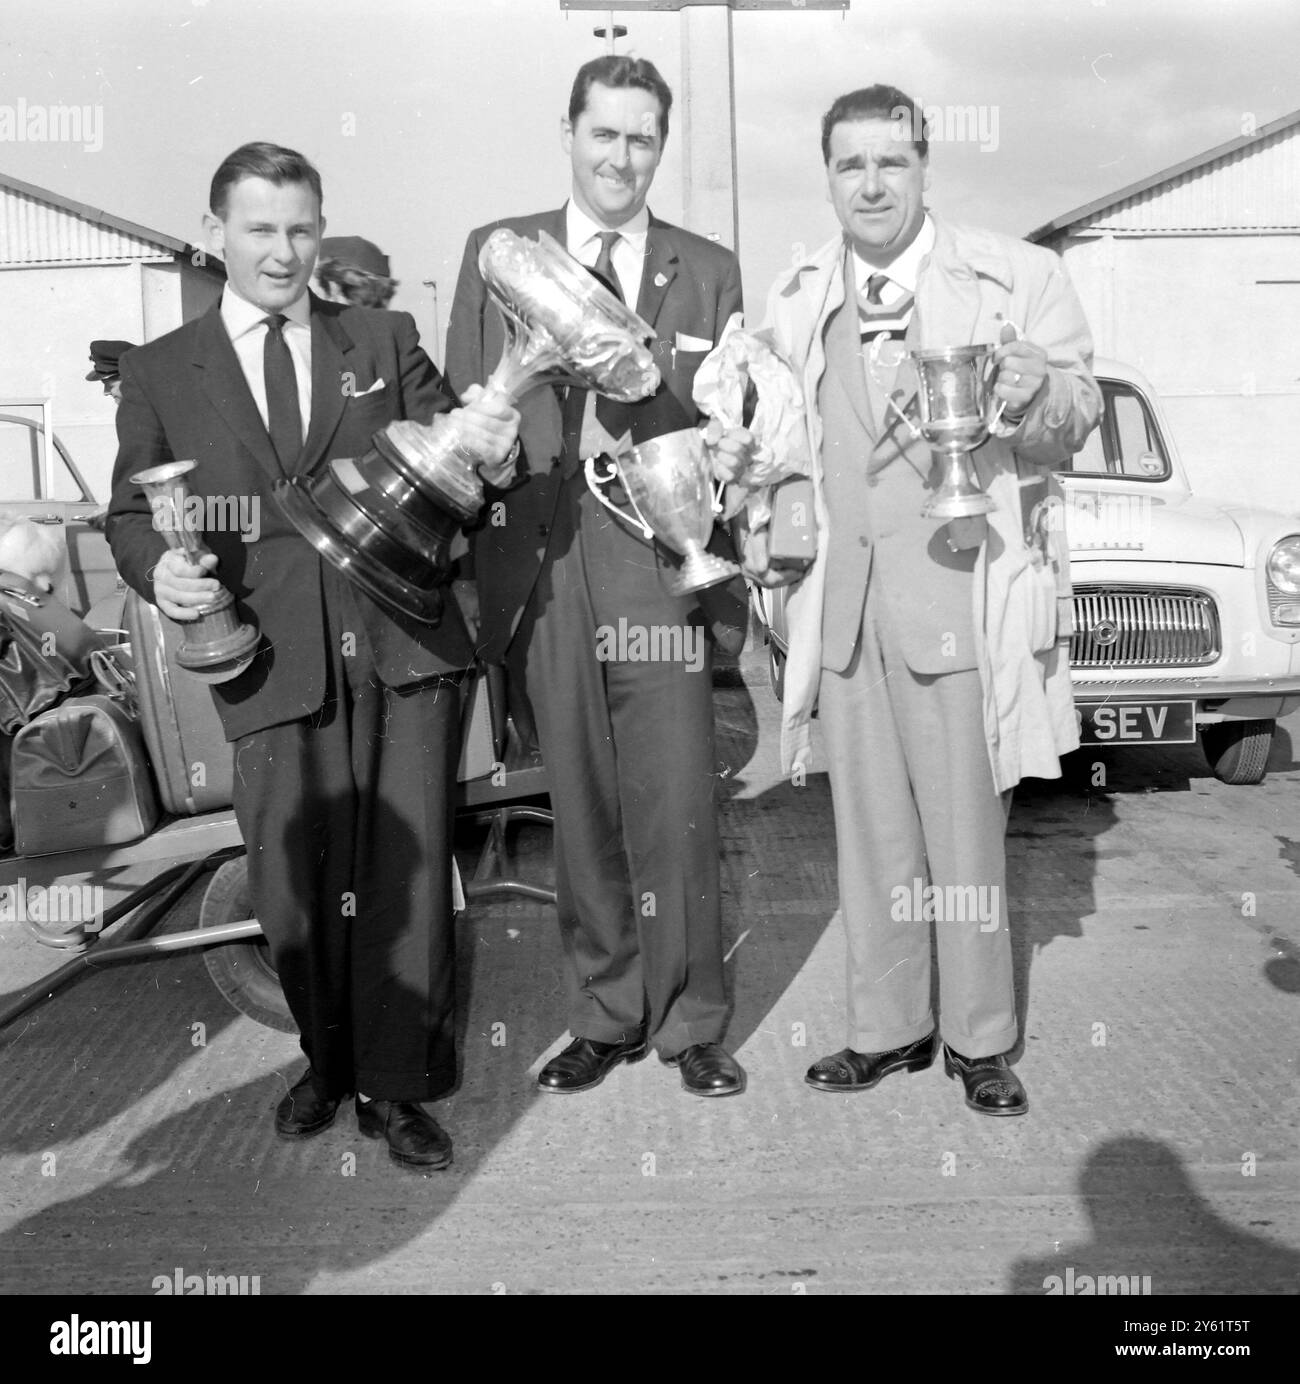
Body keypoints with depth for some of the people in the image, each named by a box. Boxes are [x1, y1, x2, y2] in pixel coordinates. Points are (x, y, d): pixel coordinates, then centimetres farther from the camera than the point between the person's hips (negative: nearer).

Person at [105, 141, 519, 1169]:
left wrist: (488, 452, -16)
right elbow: (131, 514, 12)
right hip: (271, 662, 0)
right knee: (297, 885, 8)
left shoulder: (386, 342, 12)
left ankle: (396, 1084, 19)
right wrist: (159, 570, -11)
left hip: (402, 649, 0)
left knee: (407, 872, 1)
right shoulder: (161, 373, 11)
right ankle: (328, 1060, 33)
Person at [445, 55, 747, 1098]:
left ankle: (690, 1025, 16)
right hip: (543, 570, 1)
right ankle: (605, 1019, 24)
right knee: (581, 812, 9)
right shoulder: (496, 253, 12)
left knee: (677, 813, -1)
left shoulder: (710, 271, 11)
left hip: (663, 569, -1)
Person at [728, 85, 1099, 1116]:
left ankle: (980, 1039, 21)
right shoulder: (795, 301, 12)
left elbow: (1078, 421, -1)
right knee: (869, 829, 11)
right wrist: (740, 464, 0)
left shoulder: (1015, 277, 0)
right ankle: (890, 1028, 26)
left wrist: (1042, 388, -23)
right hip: (842, 602, 4)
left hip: (959, 595, -3)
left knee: (966, 828, 4)